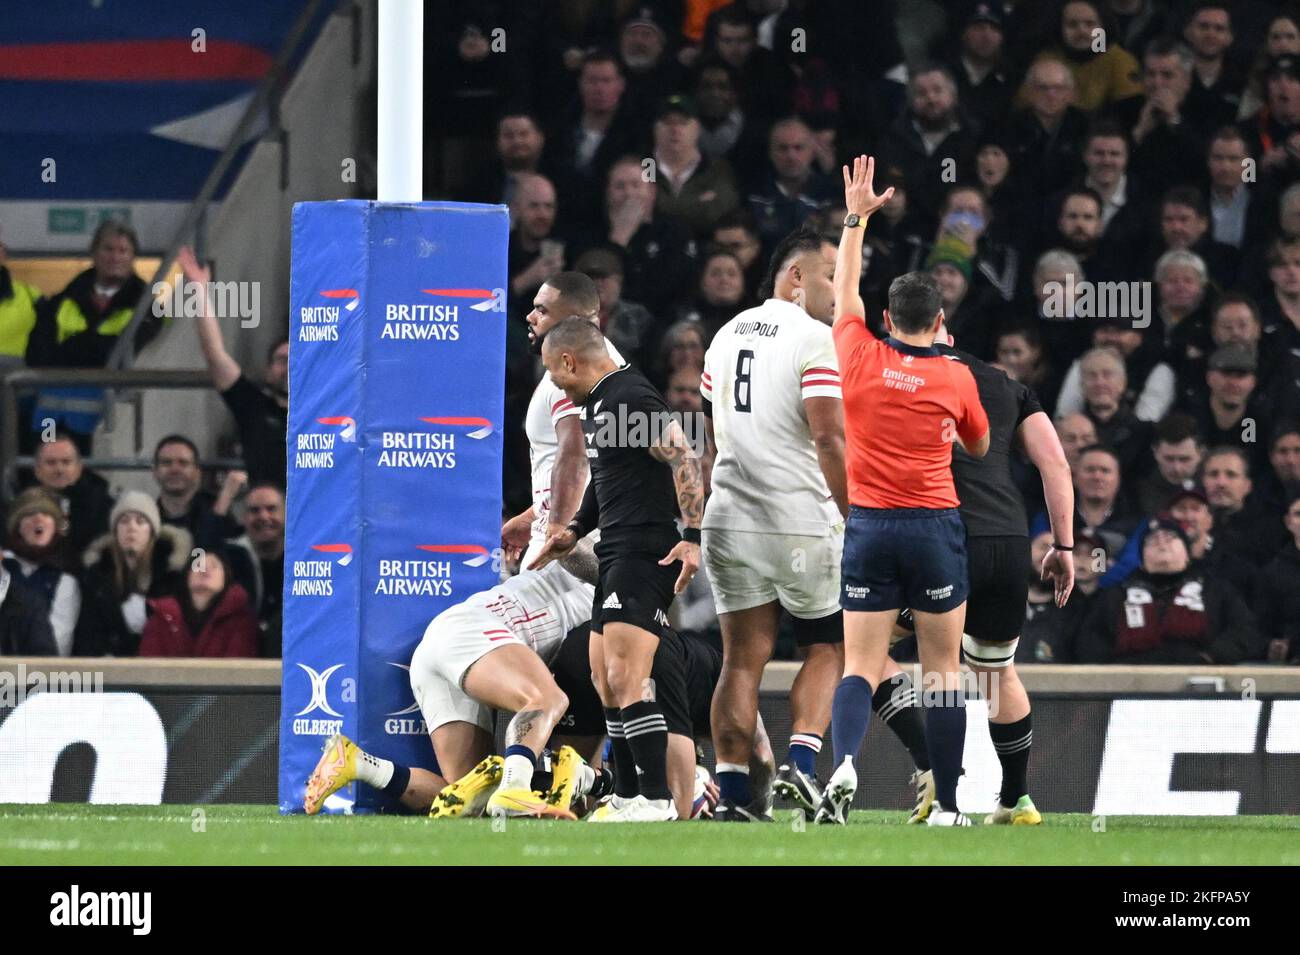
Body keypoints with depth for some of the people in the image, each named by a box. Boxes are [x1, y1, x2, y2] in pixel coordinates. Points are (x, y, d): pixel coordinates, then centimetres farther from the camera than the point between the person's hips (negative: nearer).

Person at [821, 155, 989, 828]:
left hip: (868, 526, 1)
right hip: (936, 525, -1)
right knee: (942, 670, 4)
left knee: (860, 666, 1)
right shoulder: (956, 377, -3)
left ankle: (844, 762, -26)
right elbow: (981, 446, 14)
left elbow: (844, 290, 18)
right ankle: (946, 806, 4)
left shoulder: (861, 356, -1)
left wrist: (856, 218, 28)